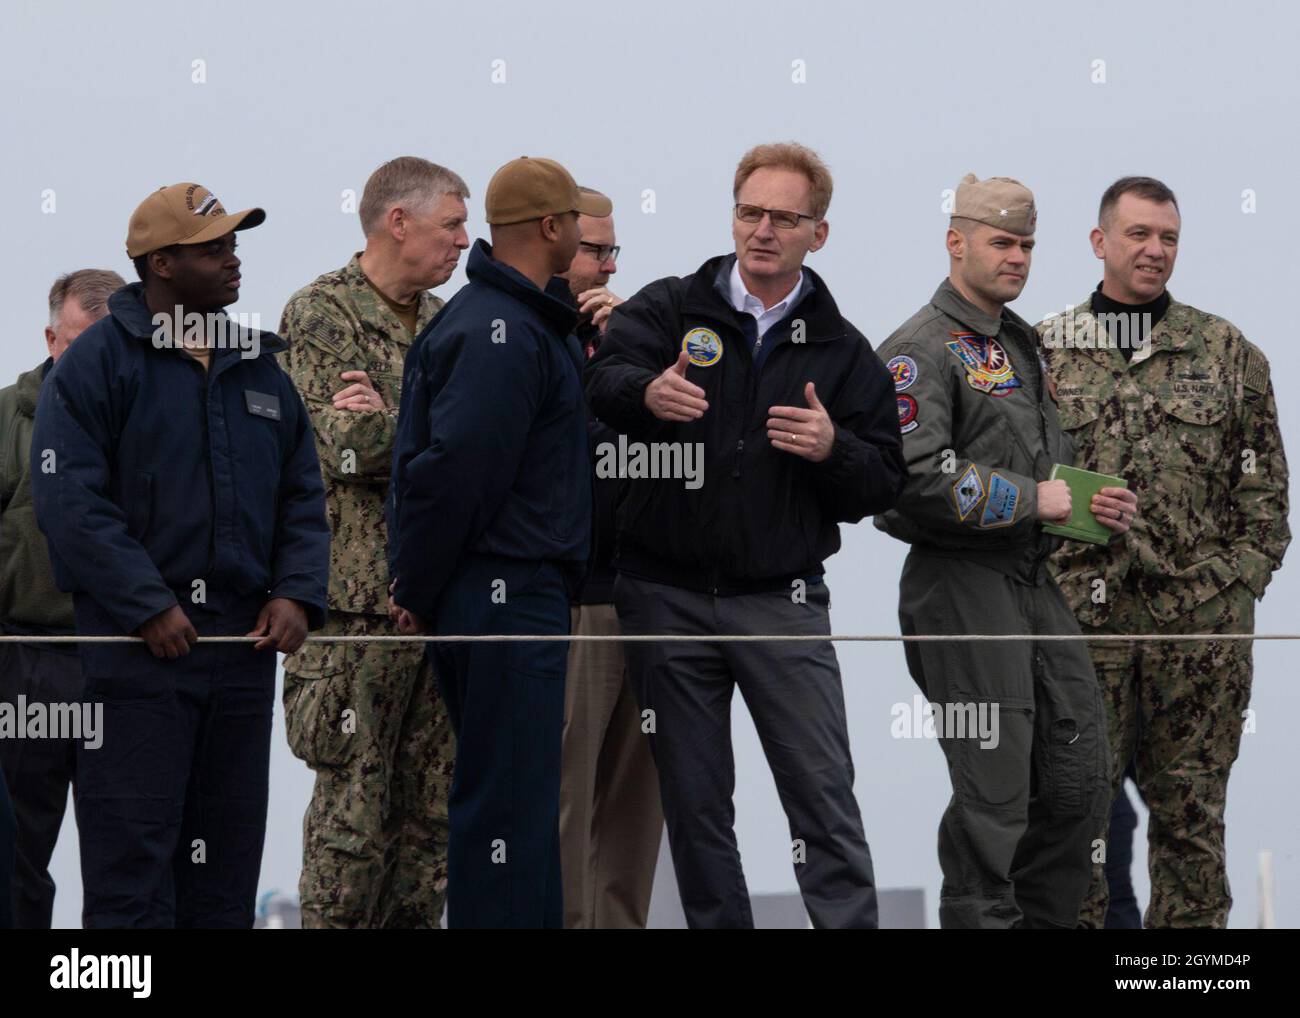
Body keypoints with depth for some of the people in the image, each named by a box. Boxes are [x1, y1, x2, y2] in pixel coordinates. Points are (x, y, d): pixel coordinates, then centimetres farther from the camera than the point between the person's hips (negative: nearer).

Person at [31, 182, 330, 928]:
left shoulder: (260, 369, 15)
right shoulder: (98, 363, -5)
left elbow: (302, 498, 17)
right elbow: (71, 501, -12)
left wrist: (297, 595, 0)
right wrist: (147, 607, -18)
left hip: (245, 643, 6)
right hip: (137, 644, -6)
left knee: (227, 856, 10)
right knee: (133, 850, -8)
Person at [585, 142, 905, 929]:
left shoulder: (841, 350, 9)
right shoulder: (670, 310, 5)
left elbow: (884, 484, 6)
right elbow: (605, 380, -15)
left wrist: (832, 450, -15)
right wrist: (649, 393, -37)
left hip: (782, 600, 0)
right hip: (669, 597, 0)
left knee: (824, 791, -6)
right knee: (695, 800, 6)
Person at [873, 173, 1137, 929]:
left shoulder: (1021, 343, 19)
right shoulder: (924, 349, -10)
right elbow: (917, 478, -22)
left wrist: (1094, 504, 10)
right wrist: (1035, 500, -15)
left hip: (1036, 581, 9)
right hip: (964, 586, -9)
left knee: (1080, 781, 8)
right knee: (994, 792, -6)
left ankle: (1046, 919, 19)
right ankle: (983, 921, 3)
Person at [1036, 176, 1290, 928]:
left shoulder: (1229, 352, 7)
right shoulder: (1045, 354, 6)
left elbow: (1264, 483, 8)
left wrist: (1244, 578, 0)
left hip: (1202, 622, 1)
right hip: (1081, 615, 0)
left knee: (1192, 809, 6)